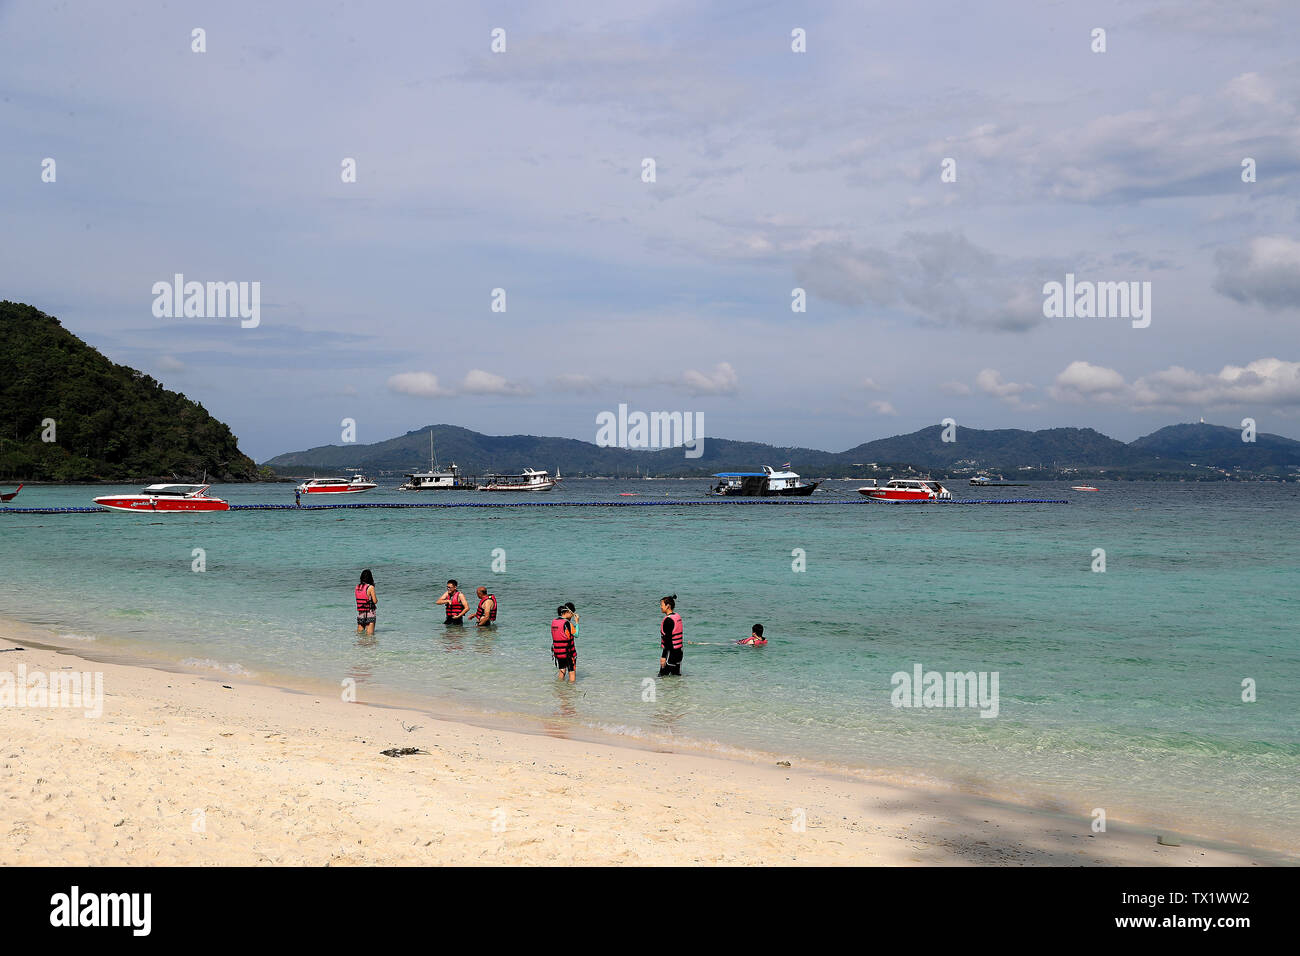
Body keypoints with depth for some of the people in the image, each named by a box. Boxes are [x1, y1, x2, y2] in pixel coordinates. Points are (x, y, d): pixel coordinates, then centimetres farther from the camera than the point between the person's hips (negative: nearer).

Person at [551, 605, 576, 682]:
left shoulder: (554, 622, 3)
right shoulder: (566, 623, -18)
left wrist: (569, 618, 14)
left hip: (557, 651, 7)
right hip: (568, 651, -7)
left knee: (562, 671, 20)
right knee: (572, 672, 5)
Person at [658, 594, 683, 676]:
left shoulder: (668, 619, -17)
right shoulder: (678, 616, 10)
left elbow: (668, 639, -21)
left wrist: (663, 656, -21)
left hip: (670, 651, -9)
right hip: (679, 651, 9)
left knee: (662, 675, -6)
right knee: (677, 675, 12)